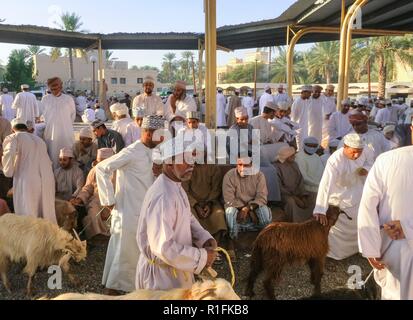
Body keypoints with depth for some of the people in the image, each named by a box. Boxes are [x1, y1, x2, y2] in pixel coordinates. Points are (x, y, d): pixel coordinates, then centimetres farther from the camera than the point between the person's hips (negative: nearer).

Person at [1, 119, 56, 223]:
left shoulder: (13, 138, 9)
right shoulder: (39, 139, 27)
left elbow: (9, 155, -11)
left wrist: (8, 172, 3)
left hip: (27, 181, -5)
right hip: (47, 180, 5)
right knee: (47, 215, 12)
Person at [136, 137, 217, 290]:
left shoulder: (176, 186, 2)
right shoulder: (163, 196, -30)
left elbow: (188, 218, 14)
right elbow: (163, 247, -32)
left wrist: (206, 239, -4)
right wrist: (201, 257, -22)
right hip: (162, 272, -9)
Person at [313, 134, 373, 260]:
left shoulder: (364, 150, -19)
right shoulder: (335, 161, -37)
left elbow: (370, 163, 3)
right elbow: (326, 185, -45)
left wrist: (366, 169, -22)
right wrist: (320, 210, -53)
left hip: (359, 195, 7)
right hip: (341, 200, -6)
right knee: (338, 227, 3)